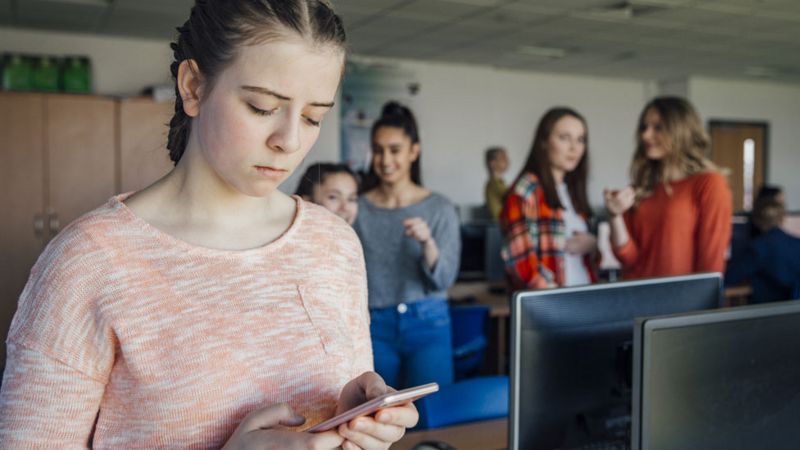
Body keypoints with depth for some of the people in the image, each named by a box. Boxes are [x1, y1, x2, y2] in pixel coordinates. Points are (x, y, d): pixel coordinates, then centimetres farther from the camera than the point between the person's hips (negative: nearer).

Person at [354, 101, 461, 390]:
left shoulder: (440, 208, -1)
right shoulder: (358, 208, 1)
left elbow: (444, 280, -7)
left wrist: (427, 242, -23)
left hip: (427, 325, -1)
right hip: (375, 328, 1)